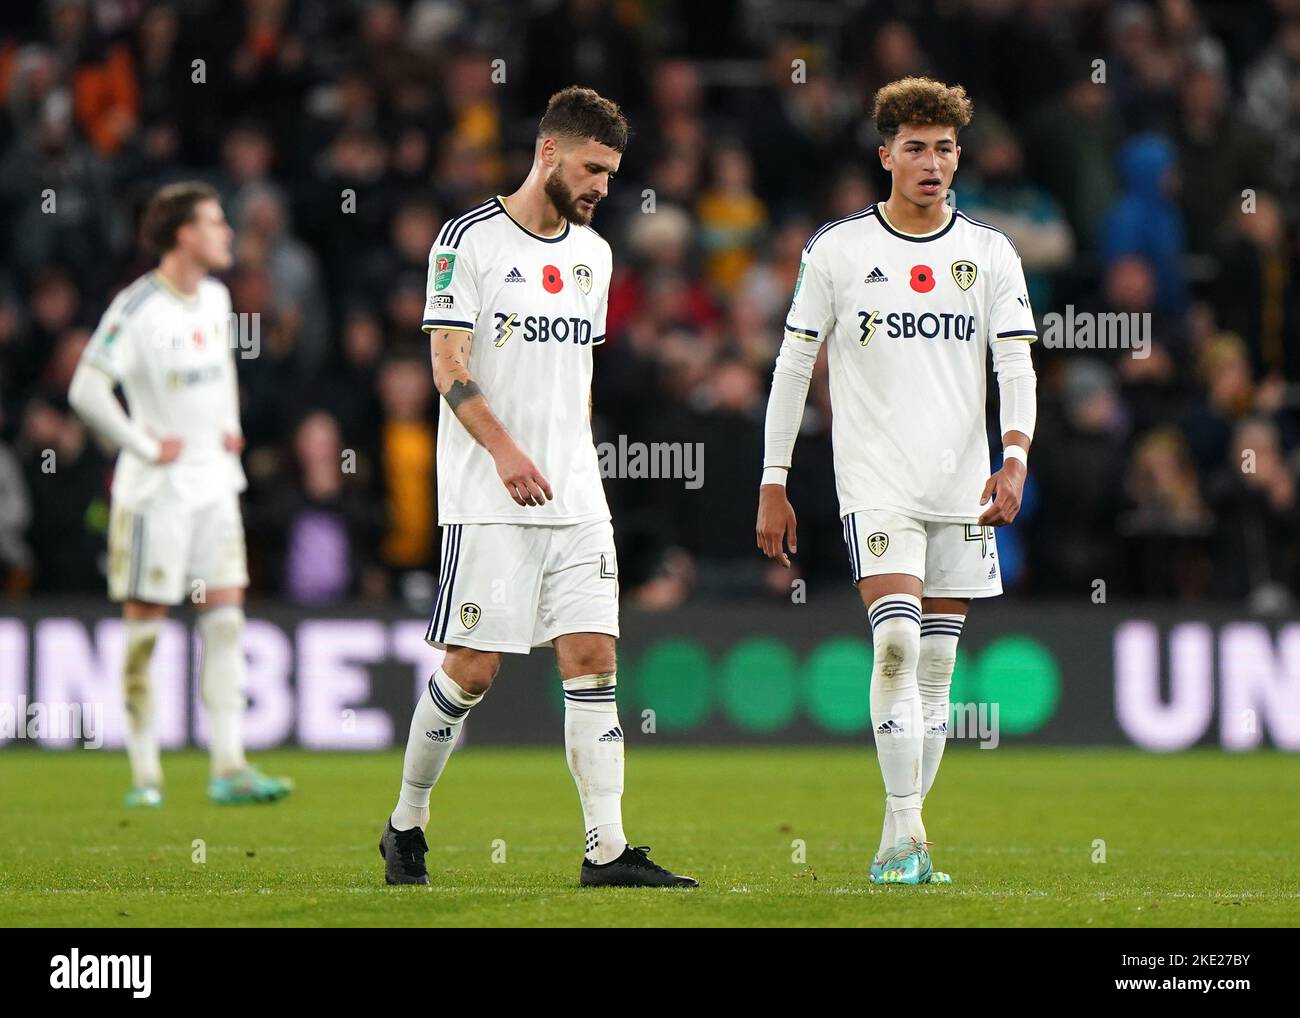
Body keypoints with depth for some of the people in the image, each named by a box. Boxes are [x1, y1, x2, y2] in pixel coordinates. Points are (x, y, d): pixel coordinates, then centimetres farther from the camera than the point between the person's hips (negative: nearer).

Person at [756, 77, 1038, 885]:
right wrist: (774, 484, 2)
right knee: (897, 644, -18)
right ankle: (902, 835, -18)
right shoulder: (838, 249, 1)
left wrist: (1015, 460, -15)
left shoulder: (991, 254, 7)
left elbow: (1017, 365, 2)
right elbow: (793, 366, 5)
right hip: (876, 483, -3)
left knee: (937, 665, 6)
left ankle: (907, 837, 12)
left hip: (963, 487, 3)